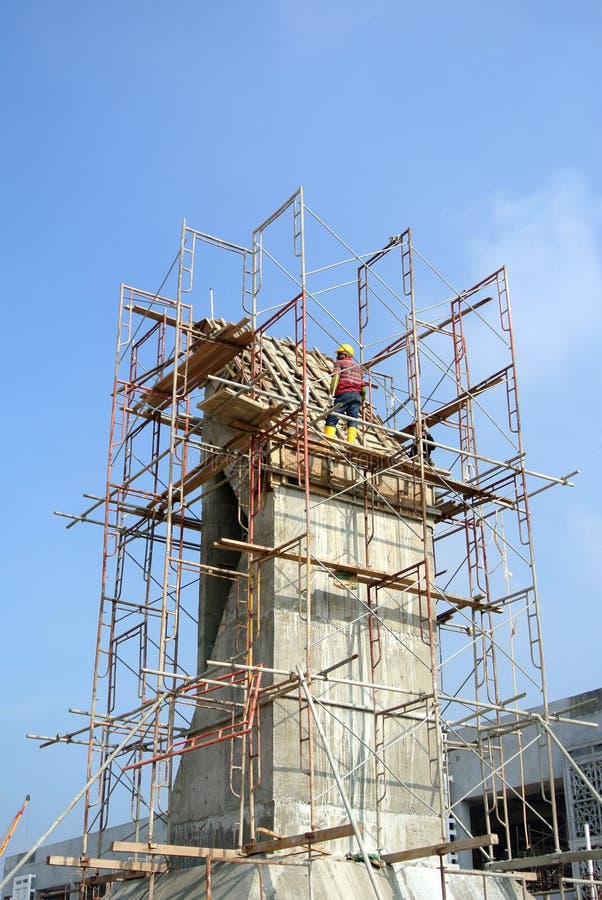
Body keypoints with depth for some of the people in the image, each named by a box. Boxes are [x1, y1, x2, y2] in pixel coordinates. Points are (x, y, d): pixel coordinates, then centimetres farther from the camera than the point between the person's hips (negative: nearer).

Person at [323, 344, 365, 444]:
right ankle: (351, 441, -19)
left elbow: (336, 377, -7)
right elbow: (363, 385, 21)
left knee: (332, 418, -7)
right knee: (353, 420, -2)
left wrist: (331, 392, -18)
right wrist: (362, 399, 25)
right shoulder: (358, 366, 28)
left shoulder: (339, 363, 12)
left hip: (344, 394, -5)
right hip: (357, 395, 5)